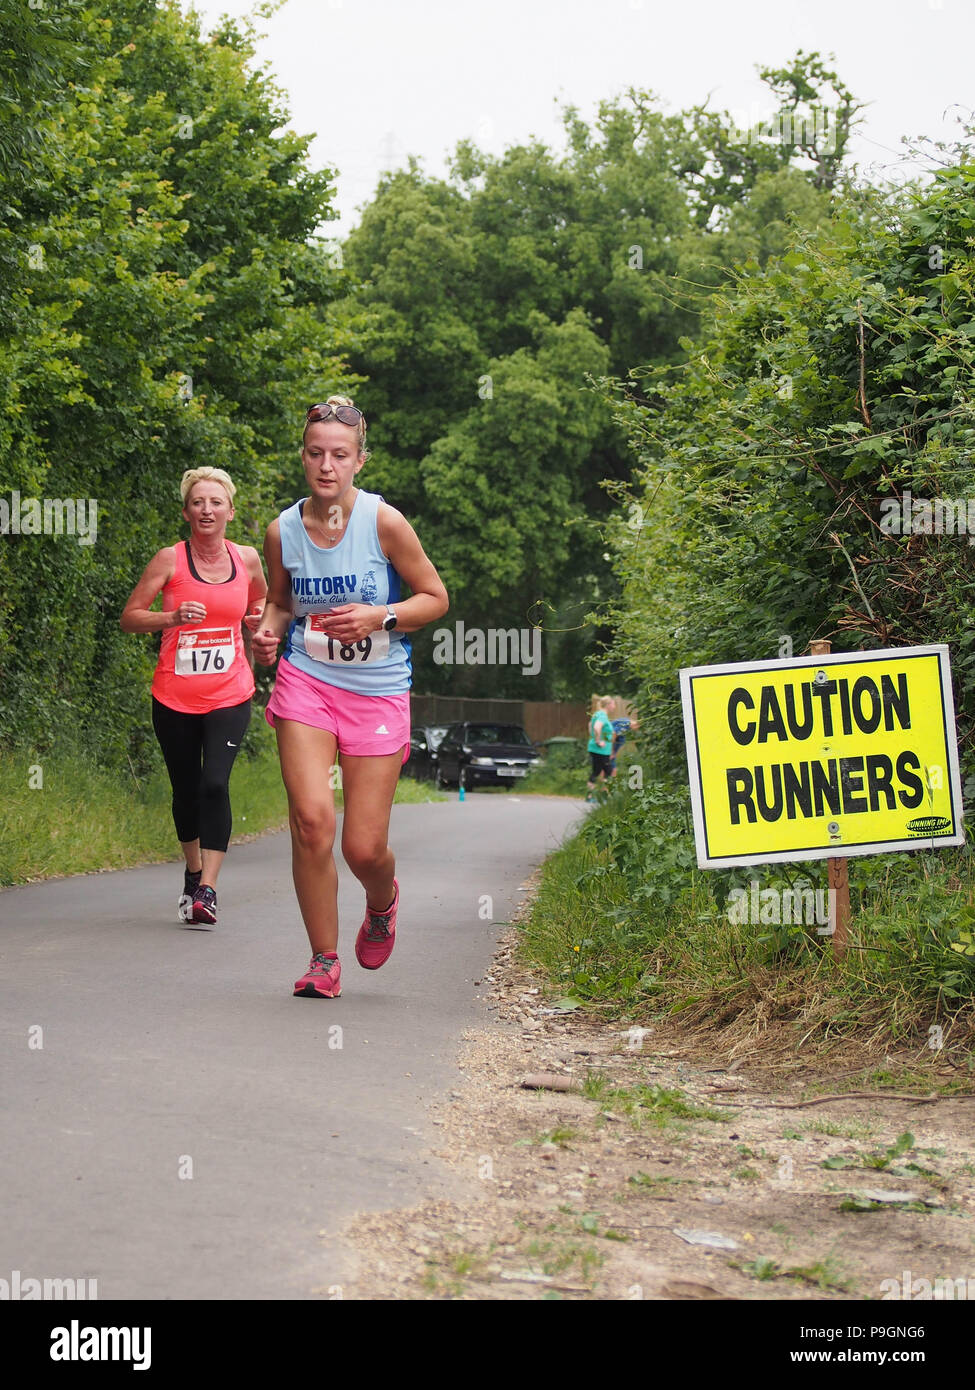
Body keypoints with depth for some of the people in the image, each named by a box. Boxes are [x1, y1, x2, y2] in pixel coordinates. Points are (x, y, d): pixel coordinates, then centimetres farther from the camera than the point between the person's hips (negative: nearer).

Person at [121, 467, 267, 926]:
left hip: (229, 695, 0)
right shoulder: (170, 560, -5)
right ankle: (193, 871, 35)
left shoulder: (247, 558, 3)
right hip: (175, 696, 0)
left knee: (215, 783, -17)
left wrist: (259, 620, 4)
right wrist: (173, 618, -20)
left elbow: (260, 602, 25)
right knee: (186, 790, 11)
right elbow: (129, 617, -4)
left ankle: (208, 888, -15)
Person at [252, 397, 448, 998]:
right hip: (306, 682, 2)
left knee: (364, 848, -3)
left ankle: (383, 902, 36)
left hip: (378, 691, -2)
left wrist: (380, 617, -17)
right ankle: (324, 961, 2)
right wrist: (268, 632, -5)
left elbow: (435, 597, -1)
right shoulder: (283, 530, 0)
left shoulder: (385, 522, -9)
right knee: (312, 820, -16)